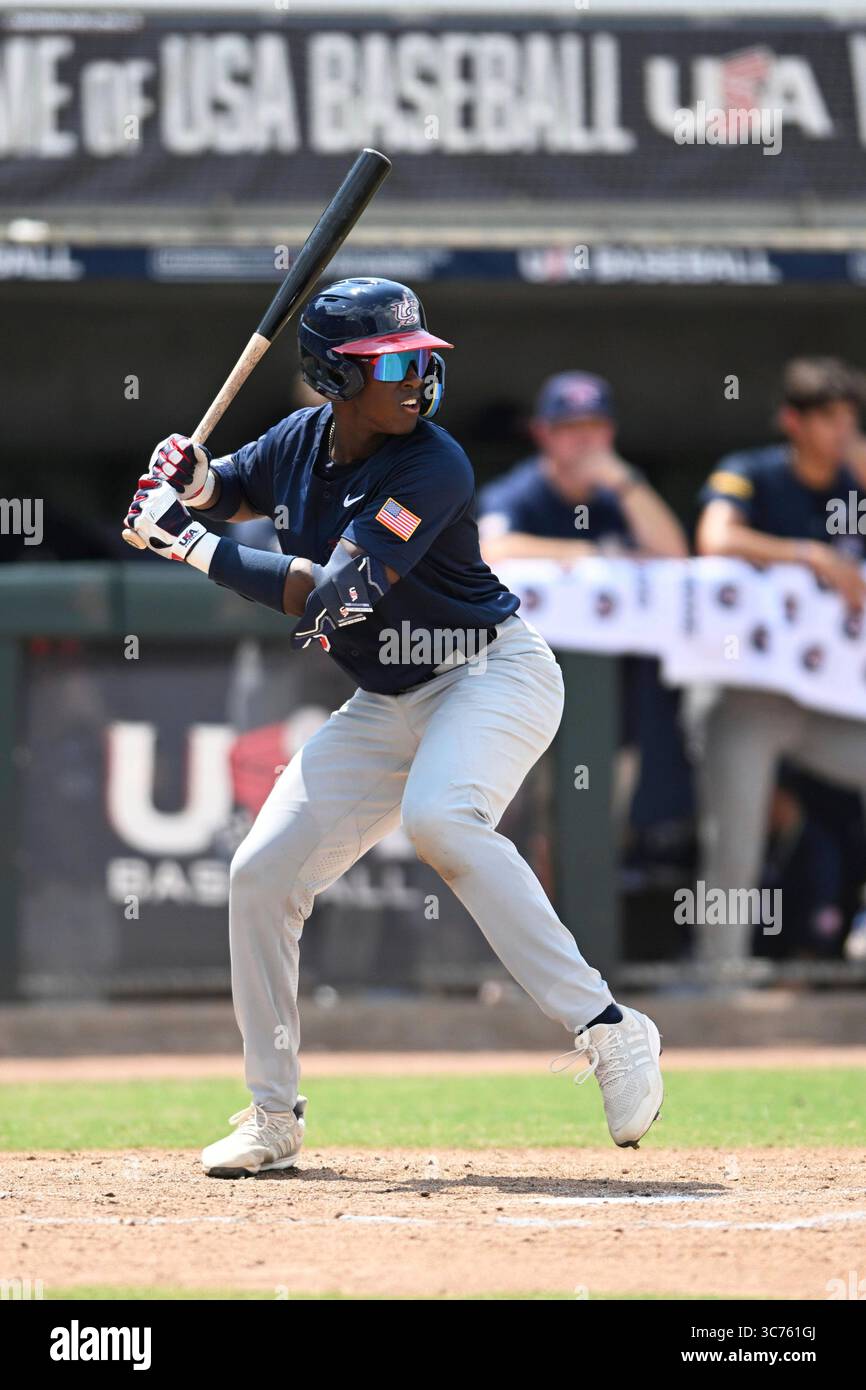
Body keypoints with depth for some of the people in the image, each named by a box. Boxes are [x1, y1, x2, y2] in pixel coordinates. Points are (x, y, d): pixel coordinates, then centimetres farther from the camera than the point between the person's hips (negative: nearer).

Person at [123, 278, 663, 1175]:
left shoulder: (432, 467, -22)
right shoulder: (303, 440, 0)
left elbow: (331, 596, -29)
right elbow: (227, 494, 21)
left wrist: (195, 547, -25)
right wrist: (188, 478, -4)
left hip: (491, 674, -8)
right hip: (385, 706, 8)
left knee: (439, 816, -37)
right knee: (262, 872, 2)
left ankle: (609, 1032, -36)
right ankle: (273, 1117, 16)